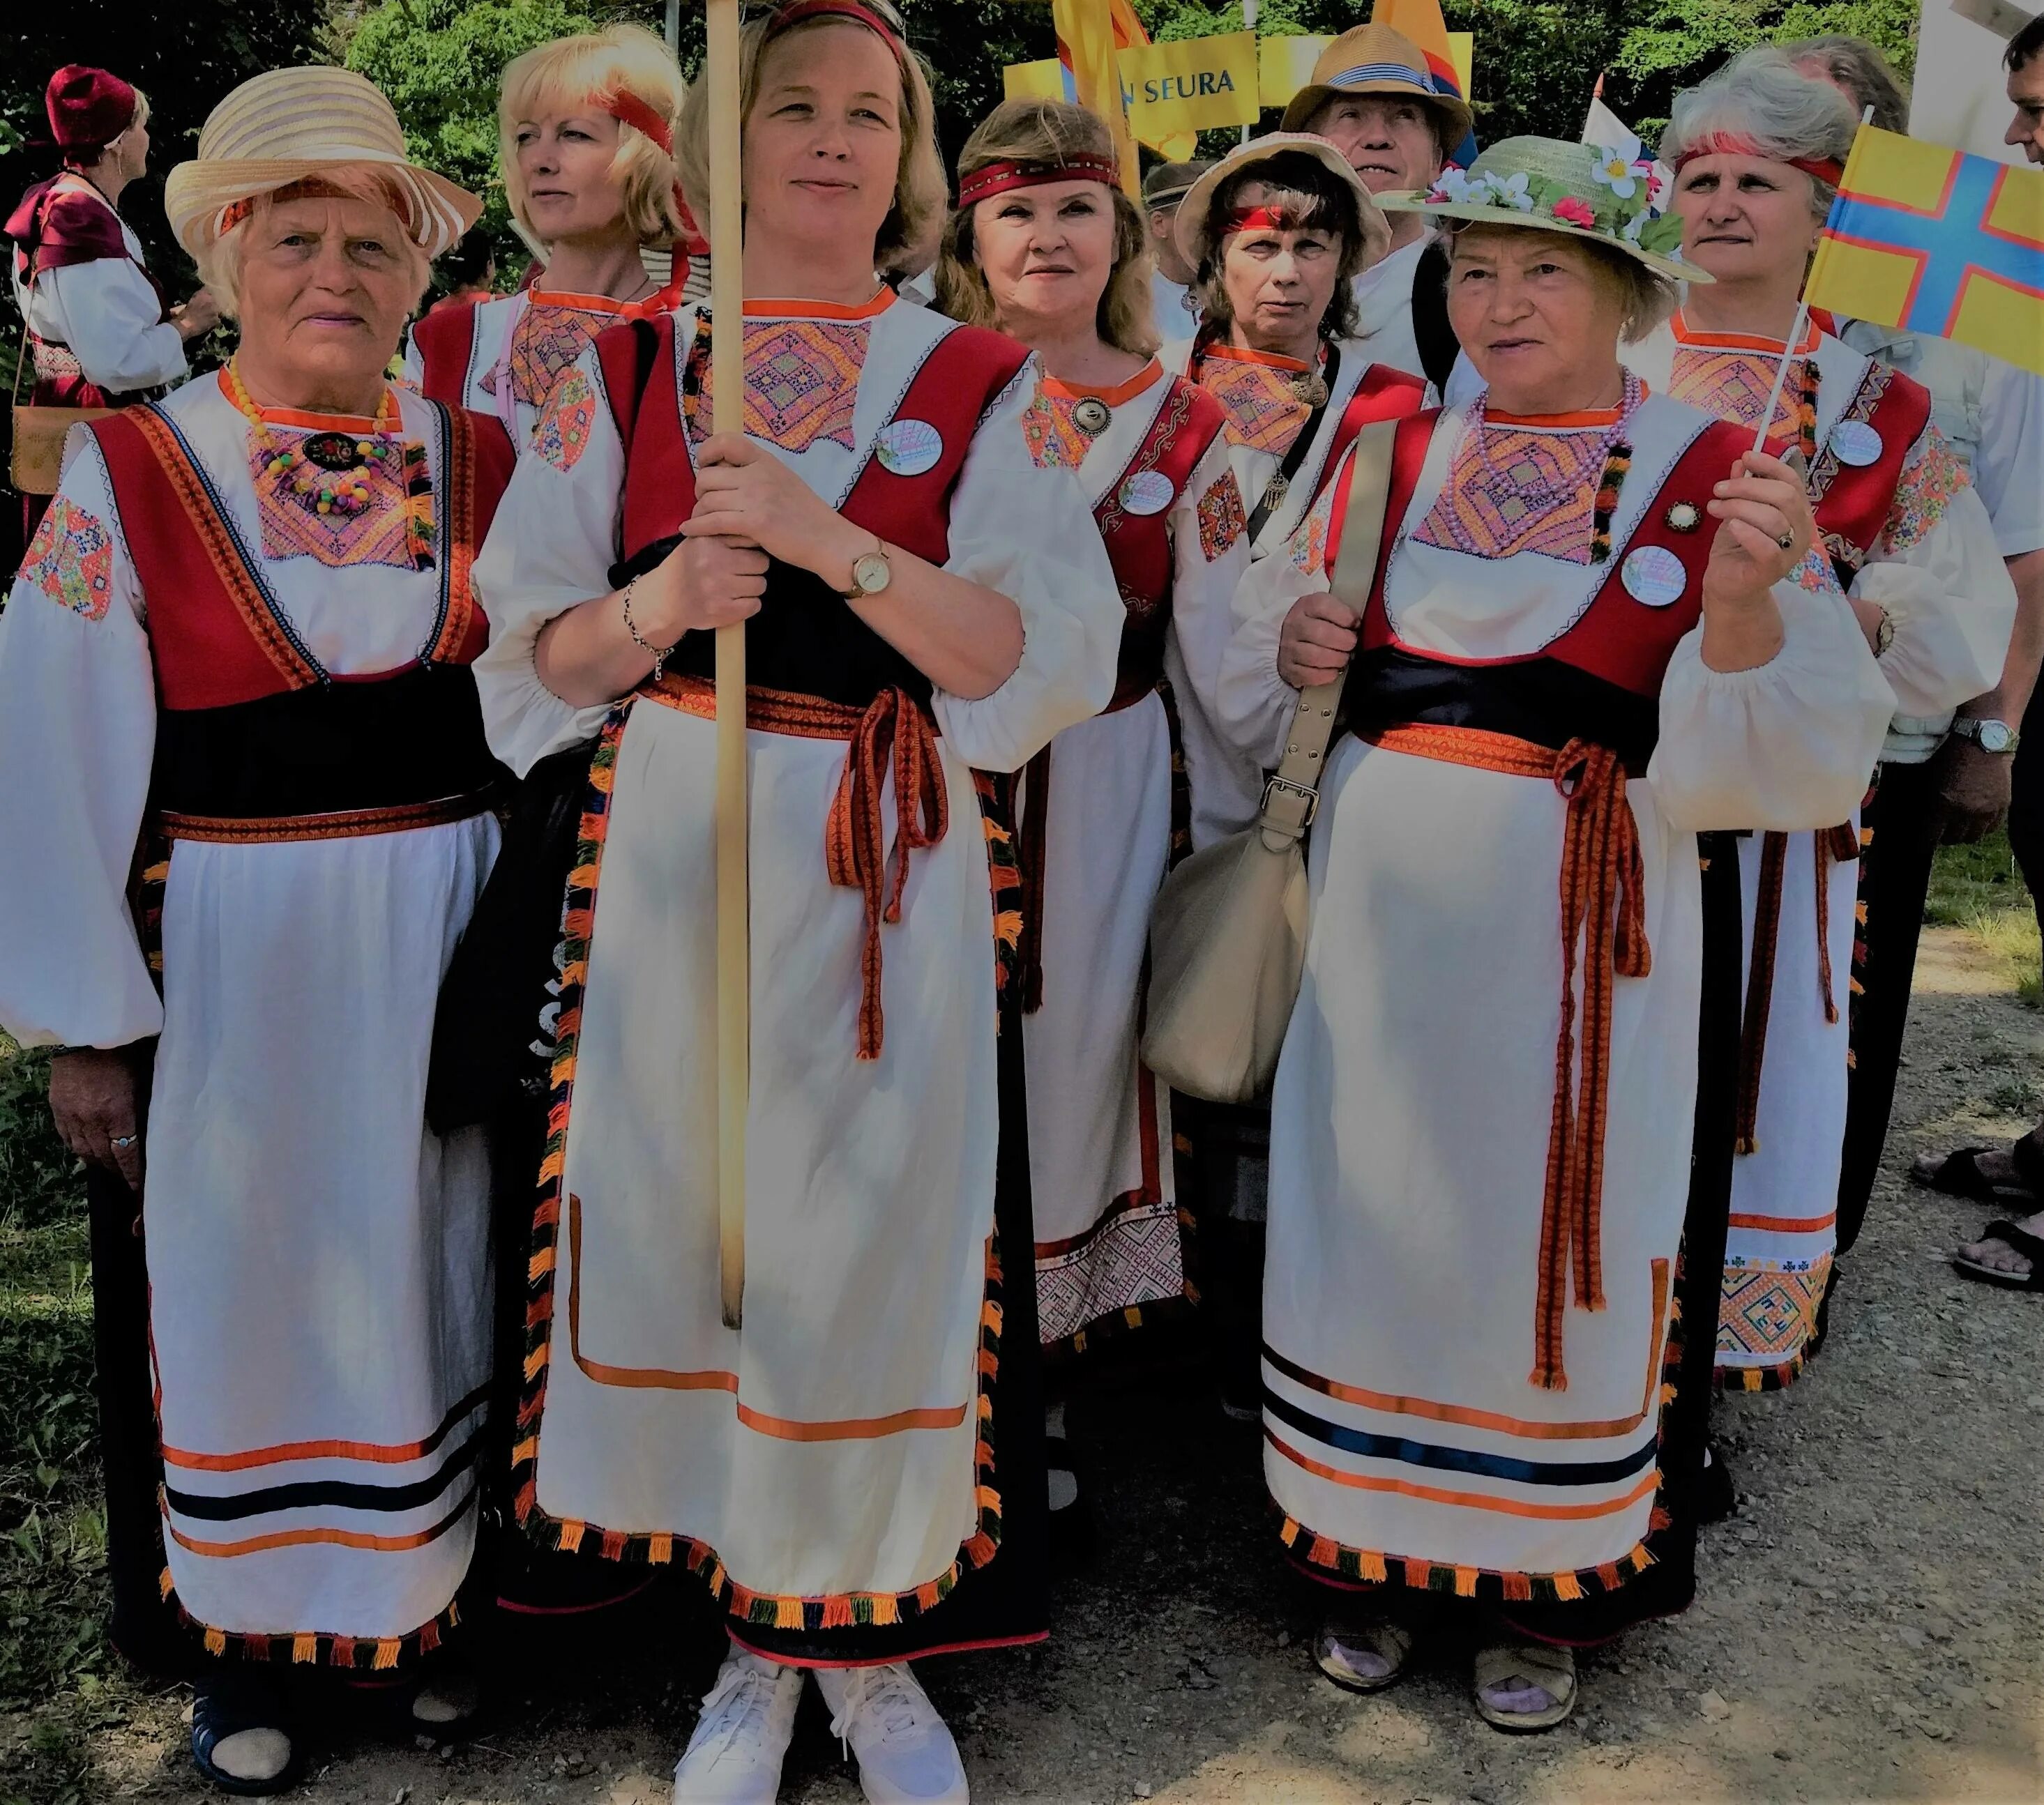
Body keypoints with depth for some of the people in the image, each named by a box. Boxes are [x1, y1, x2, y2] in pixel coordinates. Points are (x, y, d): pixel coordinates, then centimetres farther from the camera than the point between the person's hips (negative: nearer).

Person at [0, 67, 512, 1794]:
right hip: (239, 953, -2)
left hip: (450, 939, 2)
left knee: (430, 1266, 13)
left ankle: (422, 1596, 33)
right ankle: (251, 1632, 29)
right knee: (246, 1278, 9)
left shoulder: (484, 462, 3)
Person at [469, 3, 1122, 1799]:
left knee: (873, 1232, 1)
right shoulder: (625, 372, 8)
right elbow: (530, 649, 7)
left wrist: (830, 538, -21)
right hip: (672, 844, 2)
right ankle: (758, 1630, 25)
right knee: (691, 1219, 4)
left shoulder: (979, 387, 3)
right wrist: (654, 603, -14)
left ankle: (868, 1629, 23)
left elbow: (1049, 656, -9)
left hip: (888, 869, -1)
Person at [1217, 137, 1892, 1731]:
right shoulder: (1395, 455, 9)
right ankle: (1385, 1554, 30)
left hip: (1579, 934, -3)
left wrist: (1744, 597, -28)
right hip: (1387, 919, 3)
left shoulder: (1712, 473, -2)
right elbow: (1268, 673, 17)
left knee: (1560, 1233, 6)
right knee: (1374, 1212, 9)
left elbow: (1792, 752, -10)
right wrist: (1297, 644, -5)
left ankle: (1549, 1588, 28)